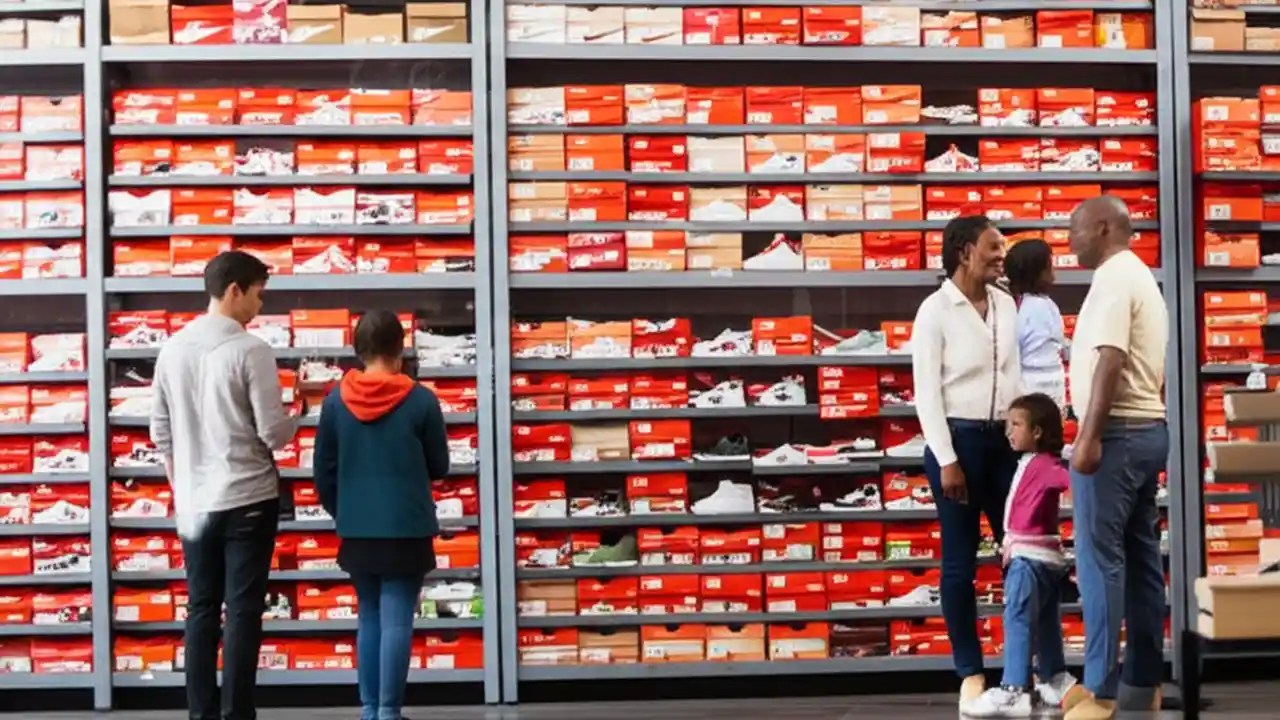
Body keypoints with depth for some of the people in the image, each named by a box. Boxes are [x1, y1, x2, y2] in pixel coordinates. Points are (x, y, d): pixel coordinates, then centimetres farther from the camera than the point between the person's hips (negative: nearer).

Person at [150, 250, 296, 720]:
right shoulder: (250, 350, -13)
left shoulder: (172, 349, 6)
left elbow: (161, 430, 12)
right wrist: (293, 422, 8)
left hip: (194, 503, 5)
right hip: (247, 499, -5)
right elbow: (274, 433, -13)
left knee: (202, 609, 11)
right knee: (242, 611, 1)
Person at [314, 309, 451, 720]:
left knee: (369, 618, 14)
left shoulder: (335, 402, -1)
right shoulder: (420, 400, -8)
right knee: (397, 621, -1)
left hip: (356, 531, 3)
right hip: (406, 529, -3)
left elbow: (324, 473, 4)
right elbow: (439, 467, 3)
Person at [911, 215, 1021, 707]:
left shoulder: (1005, 304, 9)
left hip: (1005, 438, 5)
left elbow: (1016, 374, 12)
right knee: (960, 559, 3)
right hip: (958, 439, -5)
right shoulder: (936, 310, -7)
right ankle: (971, 672, 12)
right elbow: (926, 393, -9)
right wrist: (947, 460, -13)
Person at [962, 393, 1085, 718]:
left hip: (1030, 556, -10)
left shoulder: (1042, 464, -14)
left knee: (1017, 621, -13)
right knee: (1045, 625, 18)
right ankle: (1055, 681, 28)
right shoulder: (1033, 463, 15)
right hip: (1044, 556, 10)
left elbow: (1072, 479, -29)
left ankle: (1013, 691, -18)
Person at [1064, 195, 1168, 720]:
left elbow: (1110, 362, -21)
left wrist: (1089, 437, -24)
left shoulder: (1112, 278, -11)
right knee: (1140, 557, 10)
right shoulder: (1140, 277, 20)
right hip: (1148, 428, 10)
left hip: (1117, 433, -10)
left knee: (1100, 557, -8)